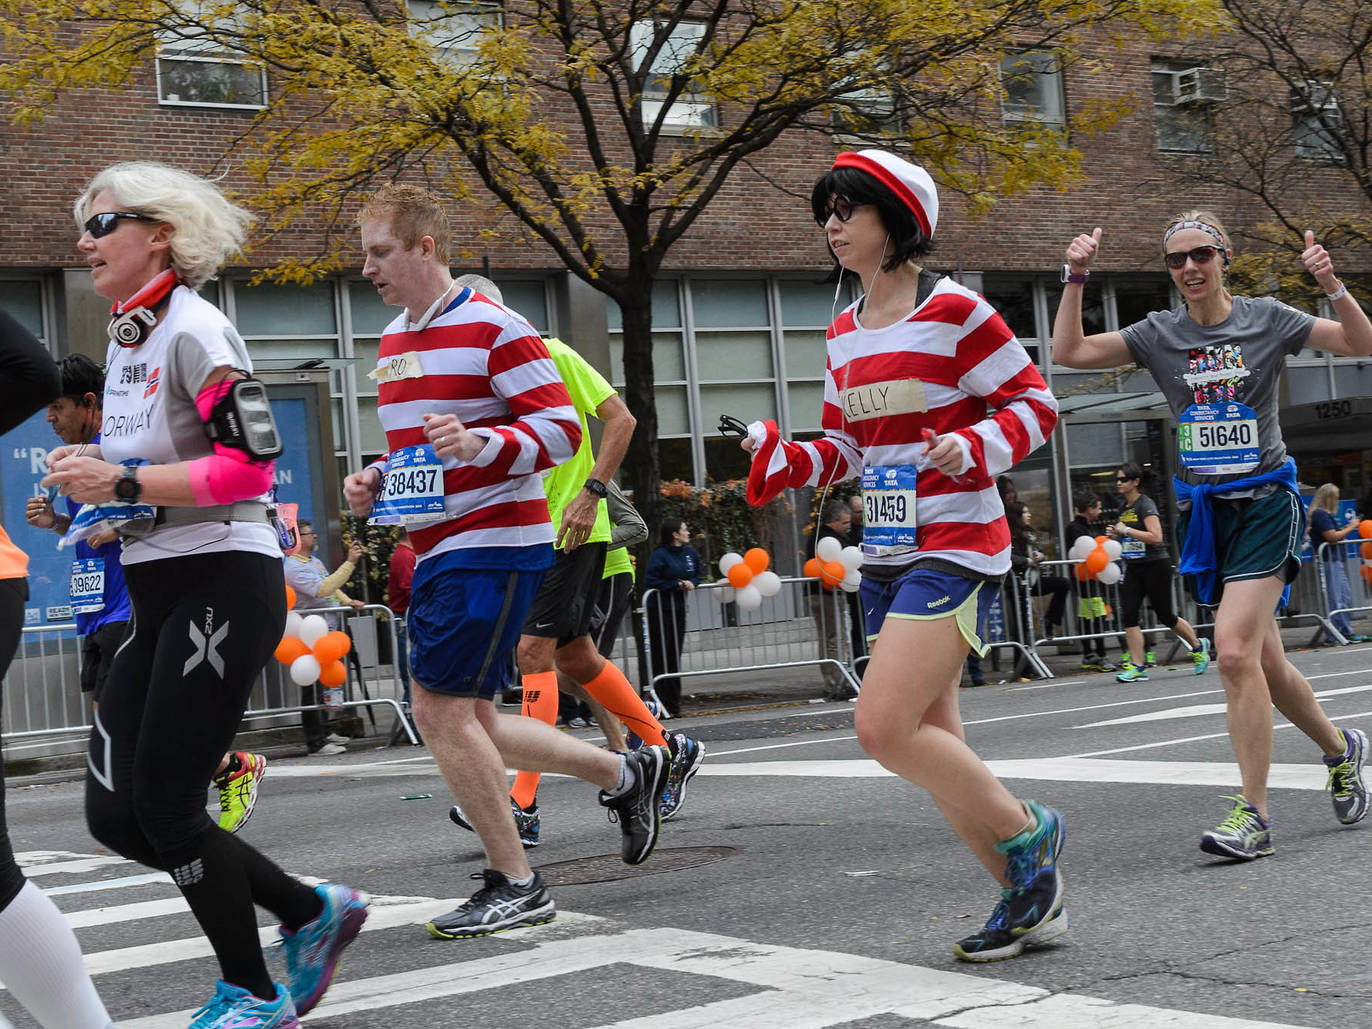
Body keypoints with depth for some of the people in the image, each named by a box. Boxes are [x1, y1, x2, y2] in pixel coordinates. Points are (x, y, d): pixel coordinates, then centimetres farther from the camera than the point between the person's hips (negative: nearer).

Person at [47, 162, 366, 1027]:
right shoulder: (125, 338, 16)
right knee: (115, 813, 5)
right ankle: (314, 912, 19)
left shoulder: (194, 328, -12)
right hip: (159, 594, 9)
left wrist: (122, 484, -21)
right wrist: (92, 476, 8)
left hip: (223, 583, -9)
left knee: (165, 803, -6)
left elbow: (250, 465, -20)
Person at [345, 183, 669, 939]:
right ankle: (625, 773, 26)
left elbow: (563, 427, -14)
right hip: (436, 550, 9)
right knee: (466, 721, 11)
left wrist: (480, 443, -30)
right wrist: (375, 481, 9)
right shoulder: (392, 341, 16)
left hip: (495, 546, -9)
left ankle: (514, 884, 1)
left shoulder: (491, 328, -11)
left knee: (441, 710, -12)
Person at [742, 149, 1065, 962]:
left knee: (884, 726, -18)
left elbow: (1035, 403, -7)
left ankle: (1025, 833, 4)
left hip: (956, 545, -8)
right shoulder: (844, 334, 13)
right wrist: (785, 461, 1)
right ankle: (1031, 898, 20)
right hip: (887, 556, 8)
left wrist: (975, 447, -24)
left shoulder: (954, 310, -10)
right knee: (933, 747, 8)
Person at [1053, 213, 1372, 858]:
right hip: (1202, 509, 4)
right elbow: (1069, 352, 0)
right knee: (1262, 663, 9)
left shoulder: (1265, 319, 1)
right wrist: (1075, 279, -9)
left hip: (1264, 501, -4)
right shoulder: (1158, 334, 7)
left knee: (1234, 647, -20)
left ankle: (1252, 815, -16)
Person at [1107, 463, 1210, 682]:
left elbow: (1155, 537, -23)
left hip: (1155, 565, -7)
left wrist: (1126, 530, -21)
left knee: (1165, 615, 3)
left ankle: (1198, 646, 28)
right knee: (1128, 614, -7)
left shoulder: (1145, 504, -13)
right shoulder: (1124, 508, 12)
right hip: (1134, 567, 7)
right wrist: (1115, 535, 6)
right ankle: (1137, 666, -6)